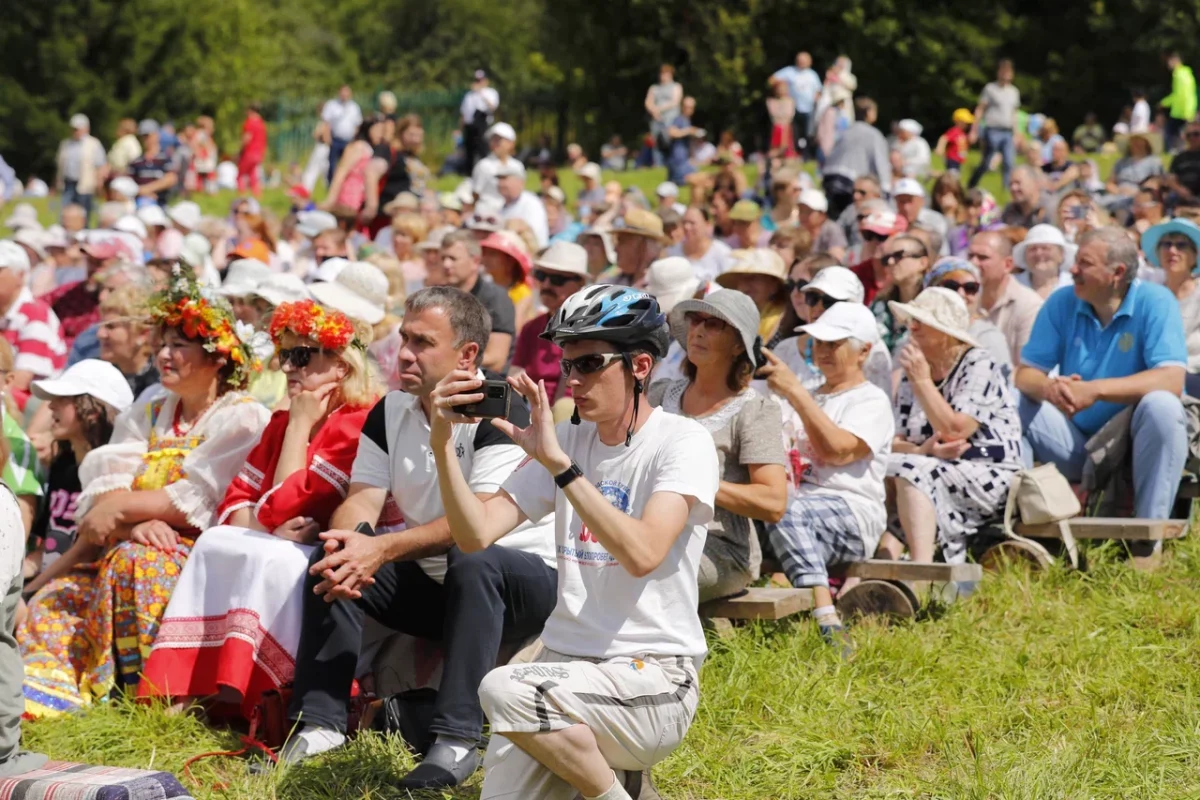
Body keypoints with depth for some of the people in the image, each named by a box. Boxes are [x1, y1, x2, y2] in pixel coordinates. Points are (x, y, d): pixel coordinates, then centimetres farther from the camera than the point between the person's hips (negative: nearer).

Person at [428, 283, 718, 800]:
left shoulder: (682, 443, -8)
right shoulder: (567, 442, 10)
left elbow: (643, 553, -25)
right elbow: (475, 535, 2)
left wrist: (557, 463, -26)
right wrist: (442, 444, -12)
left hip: (652, 677, -6)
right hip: (565, 660, 6)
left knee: (505, 691, -30)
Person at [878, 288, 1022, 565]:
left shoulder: (979, 365, -5)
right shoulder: (911, 375, 14)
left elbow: (954, 431, -18)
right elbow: (894, 443, 4)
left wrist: (922, 380, -15)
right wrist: (924, 450, -18)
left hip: (989, 478, -6)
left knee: (911, 472, -30)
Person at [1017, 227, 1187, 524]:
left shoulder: (1156, 302, -13)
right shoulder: (1061, 303, 0)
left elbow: (1172, 381, -25)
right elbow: (1026, 375, -3)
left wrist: (1095, 390, -34)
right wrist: (1048, 388, -29)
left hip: (1133, 444, -3)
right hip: (1076, 444, 3)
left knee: (1162, 406, -33)